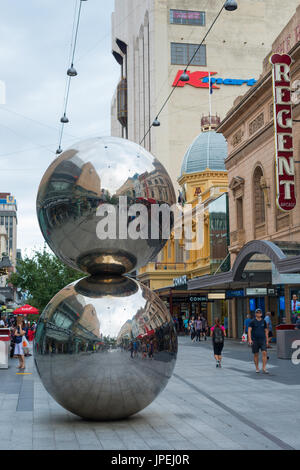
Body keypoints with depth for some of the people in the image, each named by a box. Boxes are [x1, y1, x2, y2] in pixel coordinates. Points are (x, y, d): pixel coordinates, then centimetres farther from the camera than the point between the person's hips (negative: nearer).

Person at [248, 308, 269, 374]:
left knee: (264, 353, -12)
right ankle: (257, 368, 19)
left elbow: (266, 331, 14)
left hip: (262, 340, 2)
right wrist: (249, 339, -22)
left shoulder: (263, 321, 6)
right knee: (256, 354, 6)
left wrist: (267, 340, 12)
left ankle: (264, 368, -10)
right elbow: (249, 330, -10)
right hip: (254, 340, -2)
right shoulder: (252, 321, -3)